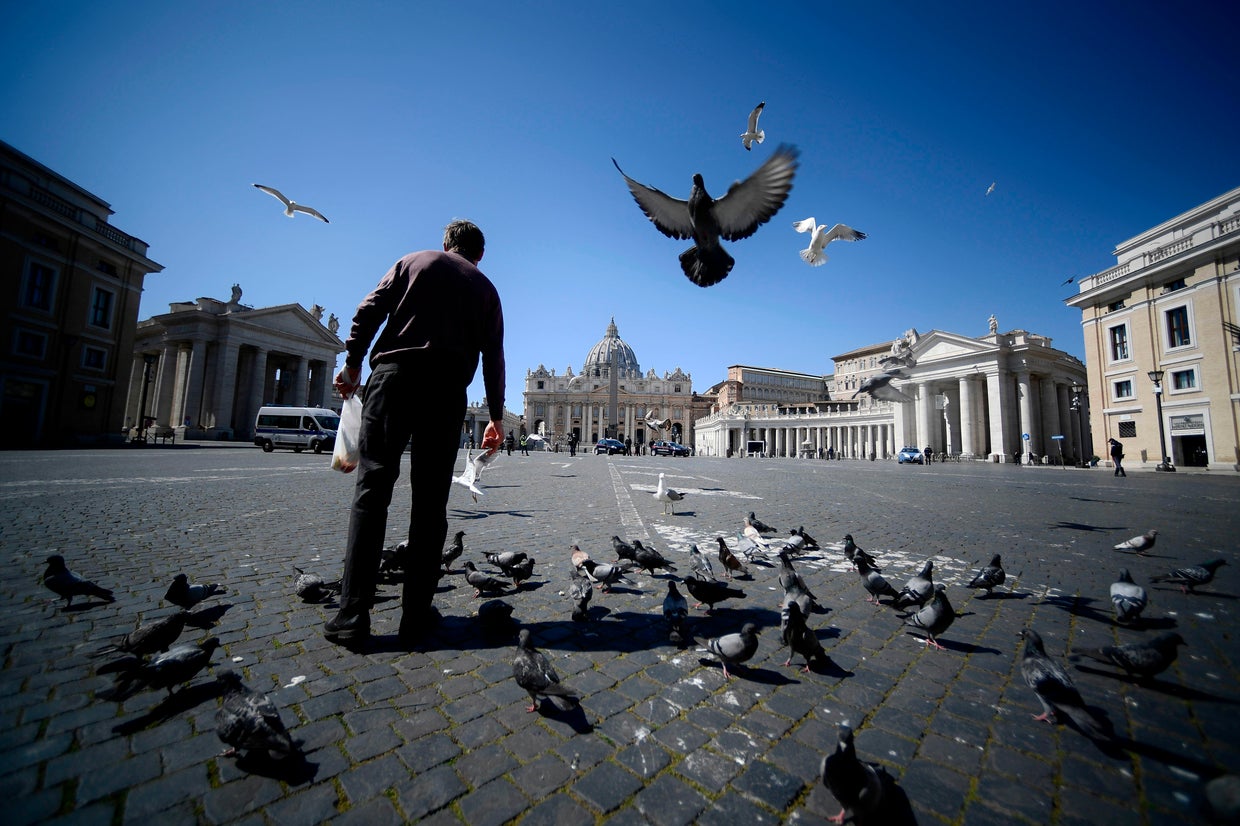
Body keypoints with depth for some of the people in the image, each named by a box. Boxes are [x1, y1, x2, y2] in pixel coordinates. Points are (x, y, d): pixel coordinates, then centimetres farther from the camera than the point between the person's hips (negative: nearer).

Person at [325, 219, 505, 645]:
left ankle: (352, 614, -4)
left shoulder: (413, 261, 20)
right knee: (430, 501, 2)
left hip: (395, 375, 0)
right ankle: (416, 614, 5)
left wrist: (352, 363, 11)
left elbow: (369, 310, 7)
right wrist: (496, 415, 14)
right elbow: (493, 357, 13)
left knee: (372, 489, -1)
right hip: (448, 390, 1)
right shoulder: (485, 288, 20)